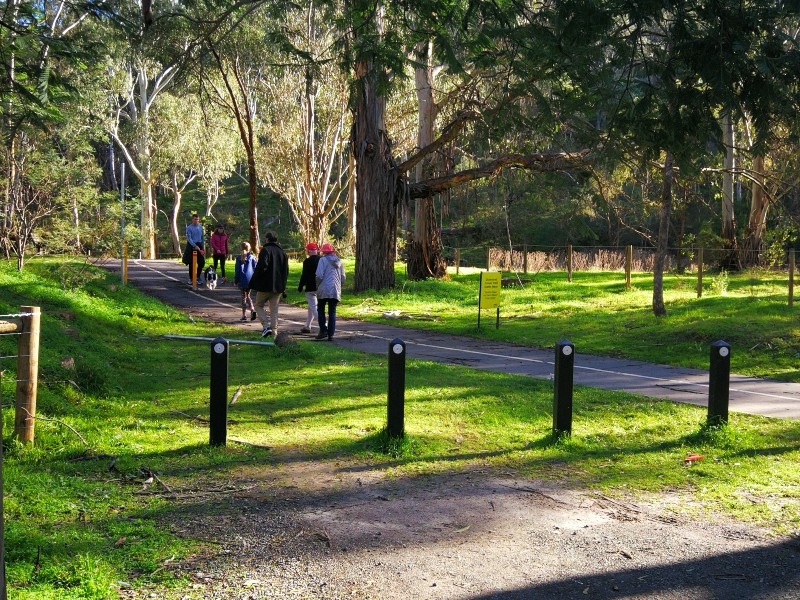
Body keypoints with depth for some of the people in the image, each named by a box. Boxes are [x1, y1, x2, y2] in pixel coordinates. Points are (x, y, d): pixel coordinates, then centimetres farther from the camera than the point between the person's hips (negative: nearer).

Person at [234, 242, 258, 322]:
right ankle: (252, 310, -7)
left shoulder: (239, 258, -3)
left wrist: (235, 281, 6)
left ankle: (244, 315, 6)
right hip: (250, 280, 2)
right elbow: (255, 269, 2)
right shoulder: (252, 258, 0)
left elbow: (237, 271, 0)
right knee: (248, 296, 16)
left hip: (242, 281, -2)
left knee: (243, 297, 7)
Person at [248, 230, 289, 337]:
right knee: (274, 310, 9)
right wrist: (283, 287, 19)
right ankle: (274, 330, 5)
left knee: (259, 305, 8)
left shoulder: (265, 250, -8)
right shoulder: (282, 252, 12)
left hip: (265, 285, -5)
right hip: (278, 287, 5)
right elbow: (286, 271, 15)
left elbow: (261, 266, -20)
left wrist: (253, 282, -11)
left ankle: (266, 325, -10)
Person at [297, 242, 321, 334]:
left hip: (311, 288, -7)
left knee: (314, 307, -7)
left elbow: (304, 275, -11)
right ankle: (307, 327, 30)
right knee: (311, 307, 20)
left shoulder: (307, 261, -12)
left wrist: (300, 286, 0)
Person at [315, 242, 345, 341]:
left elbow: (319, 276, -13)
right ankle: (331, 334, 3)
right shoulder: (339, 261, 13)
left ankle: (323, 330, -1)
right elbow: (343, 278, 14)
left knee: (321, 310, 10)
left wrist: (317, 286, 2)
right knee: (332, 313, 8)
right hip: (336, 291, 5)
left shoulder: (323, 260, -5)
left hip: (324, 290, -4)